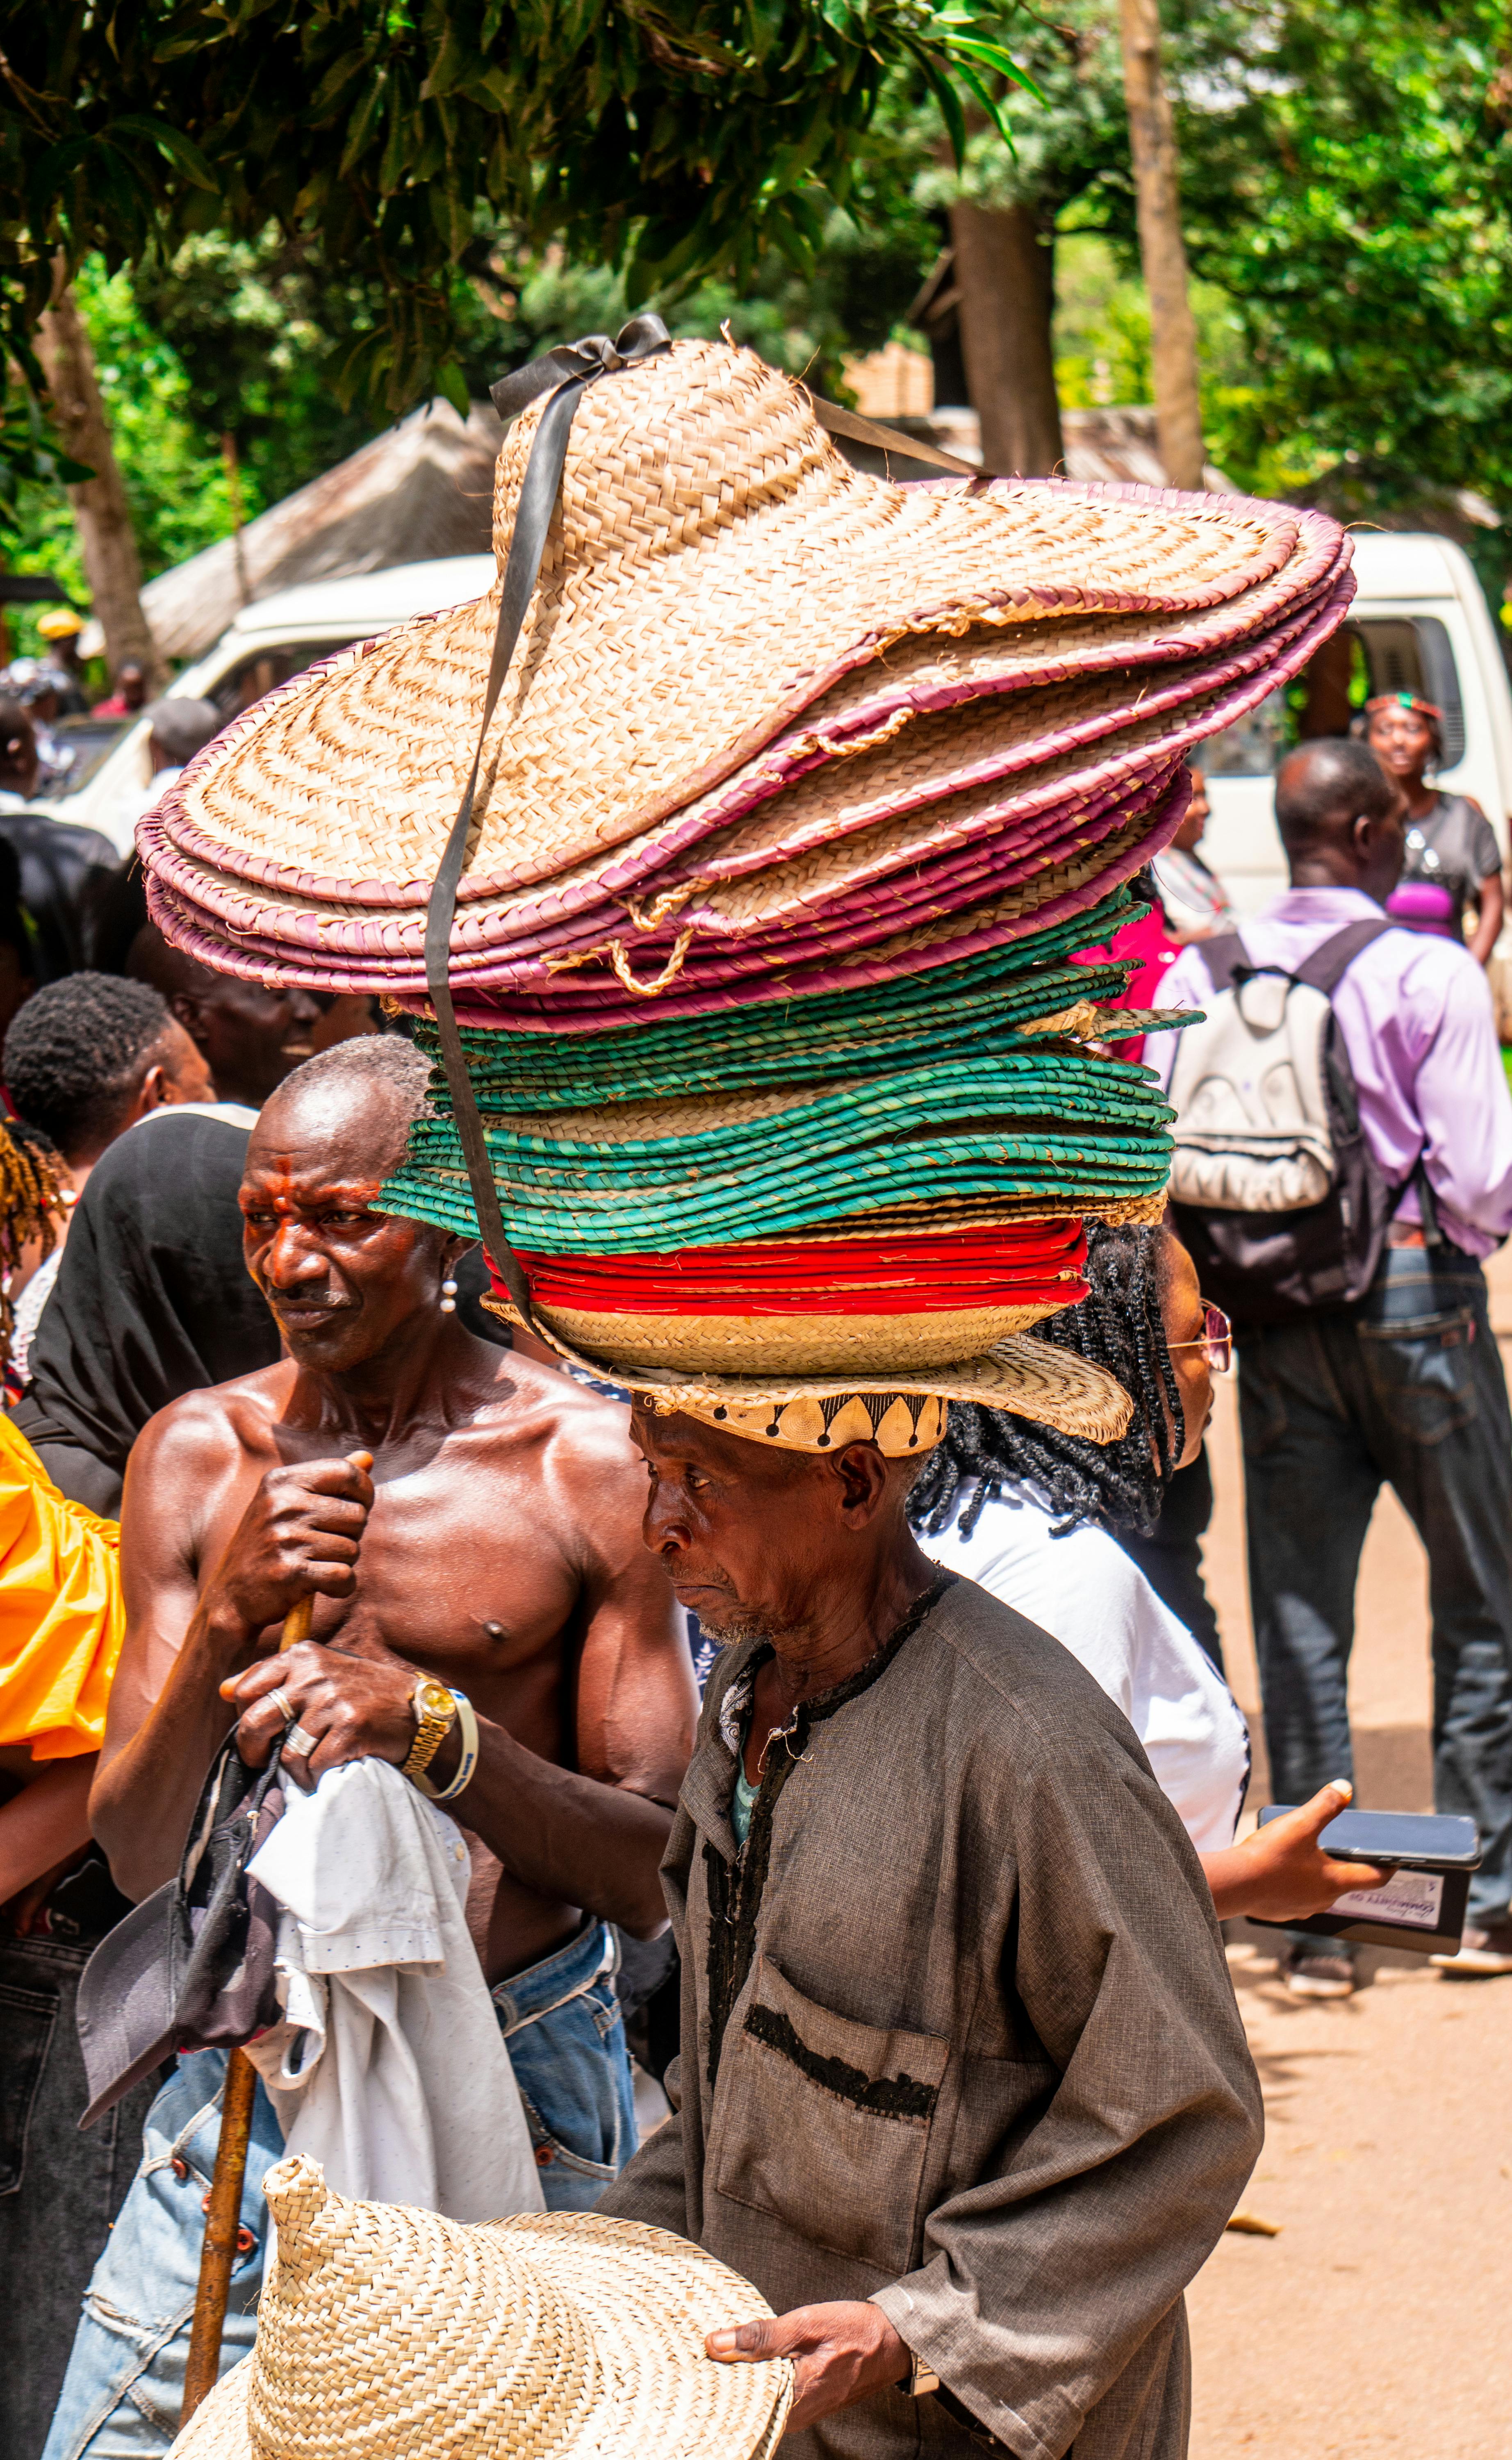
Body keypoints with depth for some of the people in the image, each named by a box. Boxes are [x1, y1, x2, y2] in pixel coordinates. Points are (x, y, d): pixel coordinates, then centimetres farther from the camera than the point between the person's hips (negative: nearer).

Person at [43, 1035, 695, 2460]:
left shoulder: (587, 1466, -8)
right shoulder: (197, 1455, 2)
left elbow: (659, 1873, -9)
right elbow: (137, 1858, -1)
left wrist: (432, 1725, -24)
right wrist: (225, 1621, -18)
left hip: (517, 2070, -3)